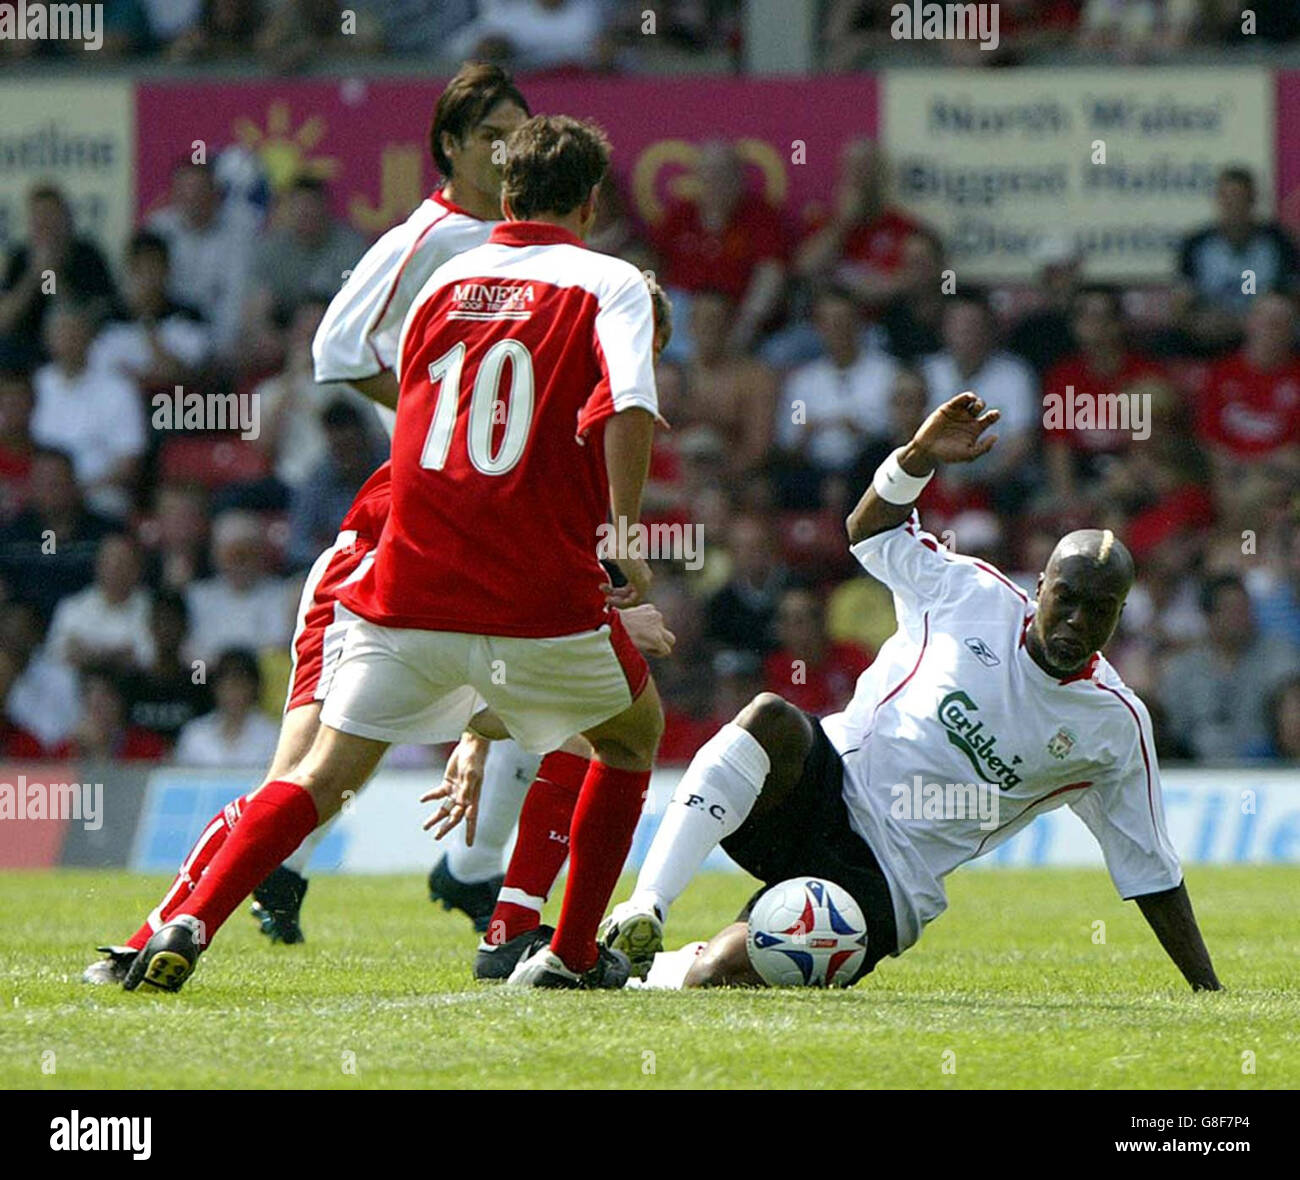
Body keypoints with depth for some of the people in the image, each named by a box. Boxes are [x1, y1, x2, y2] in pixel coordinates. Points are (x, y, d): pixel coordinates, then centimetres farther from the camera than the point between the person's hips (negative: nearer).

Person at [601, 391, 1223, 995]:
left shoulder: (1117, 727, 1)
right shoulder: (972, 595, 4)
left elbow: (1152, 874, 7)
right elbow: (870, 528, 18)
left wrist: (1211, 991, 5)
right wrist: (919, 455, -2)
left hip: (887, 879, -2)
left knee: (717, 978, -29)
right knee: (772, 719, -37)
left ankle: (638, 972, 5)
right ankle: (644, 912, -37)